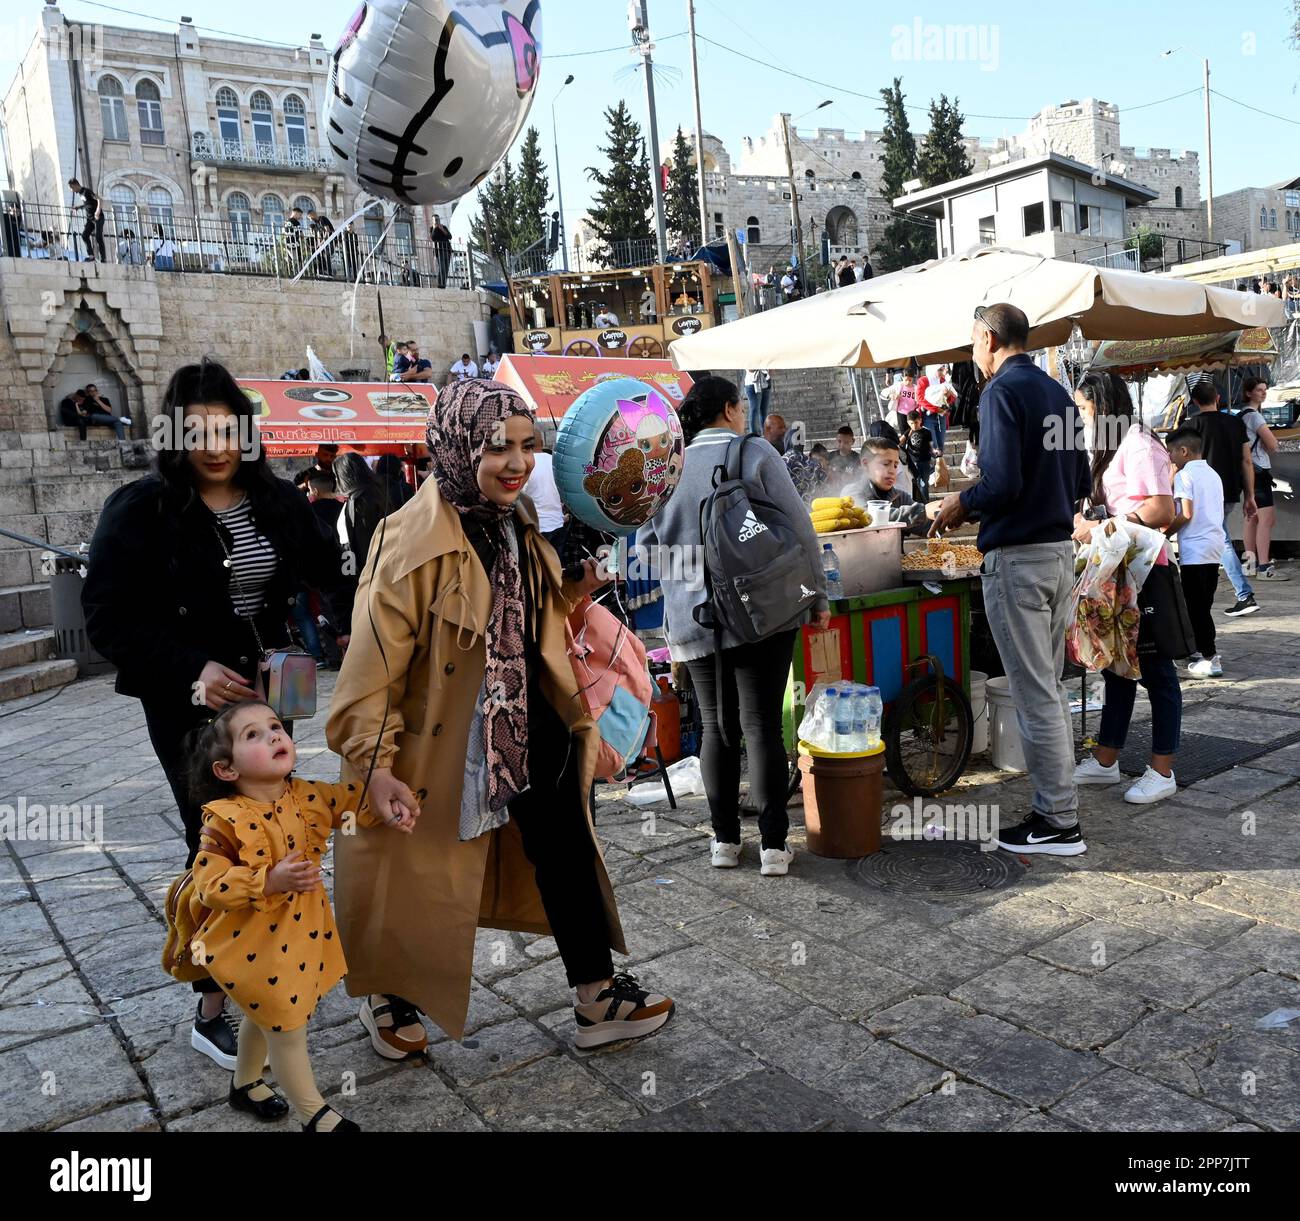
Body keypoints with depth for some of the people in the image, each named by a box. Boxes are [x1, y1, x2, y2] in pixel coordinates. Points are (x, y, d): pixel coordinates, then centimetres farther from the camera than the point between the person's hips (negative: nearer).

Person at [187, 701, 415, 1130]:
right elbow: (209, 886, -26)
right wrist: (272, 880, -37)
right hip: (254, 944, -6)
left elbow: (354, 799, 4)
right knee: (287, 1026, 6)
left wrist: (387, 811, -16)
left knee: (265, 1015, 28)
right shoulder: (226, 821, -26)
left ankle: (245, 1083, 54)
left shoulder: (308, 795, -10)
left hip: (300, 932, 6)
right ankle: (315, 1115, 25)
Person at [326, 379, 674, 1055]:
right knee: (418, 876, 12)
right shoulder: (417, 540, -23)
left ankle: (597, 997, 30)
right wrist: (375, 763, -21)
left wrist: (581, 583, -1)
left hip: (529, 725, 7)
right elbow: (377, 656, -21)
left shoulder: (519, 519, 1)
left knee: (565, 850, 13)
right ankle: (386, 998, 39)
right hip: (442, 736, -7)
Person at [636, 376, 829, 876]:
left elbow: (648, 543, 7)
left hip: (695, 618, 3)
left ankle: (724, 839, 17)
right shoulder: (756, 456, -2)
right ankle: (773, 844, 4)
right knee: (762, 725, 2)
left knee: (717, 727, 12)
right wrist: (818, 597, 4)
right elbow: (799, 528, -4)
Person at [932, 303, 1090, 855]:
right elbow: (1080, 482, 16)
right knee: (1050, 686, 16)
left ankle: (1059, 823, 6)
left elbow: (1002, 483, -21)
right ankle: (1056, 803, 24)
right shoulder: (1058, 392, 14)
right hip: (1061, 550, 9)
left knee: (1035, 694, -2)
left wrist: (961, 504, -4)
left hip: (1017, 558, -9)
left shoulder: (1002, 391, -12)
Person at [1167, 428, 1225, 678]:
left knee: (1196, 606, -4)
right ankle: (1207, 648, 24)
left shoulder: (1184, 475, -9)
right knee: (1204, 603, 17)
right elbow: (1215, 513, 17)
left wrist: (1165, 533, -6)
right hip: (1215, 546, 8)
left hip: (1194, 549, -8)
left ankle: (1209, 660, -4)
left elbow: (1186, 514, -17)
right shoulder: (1213, 475, 16)